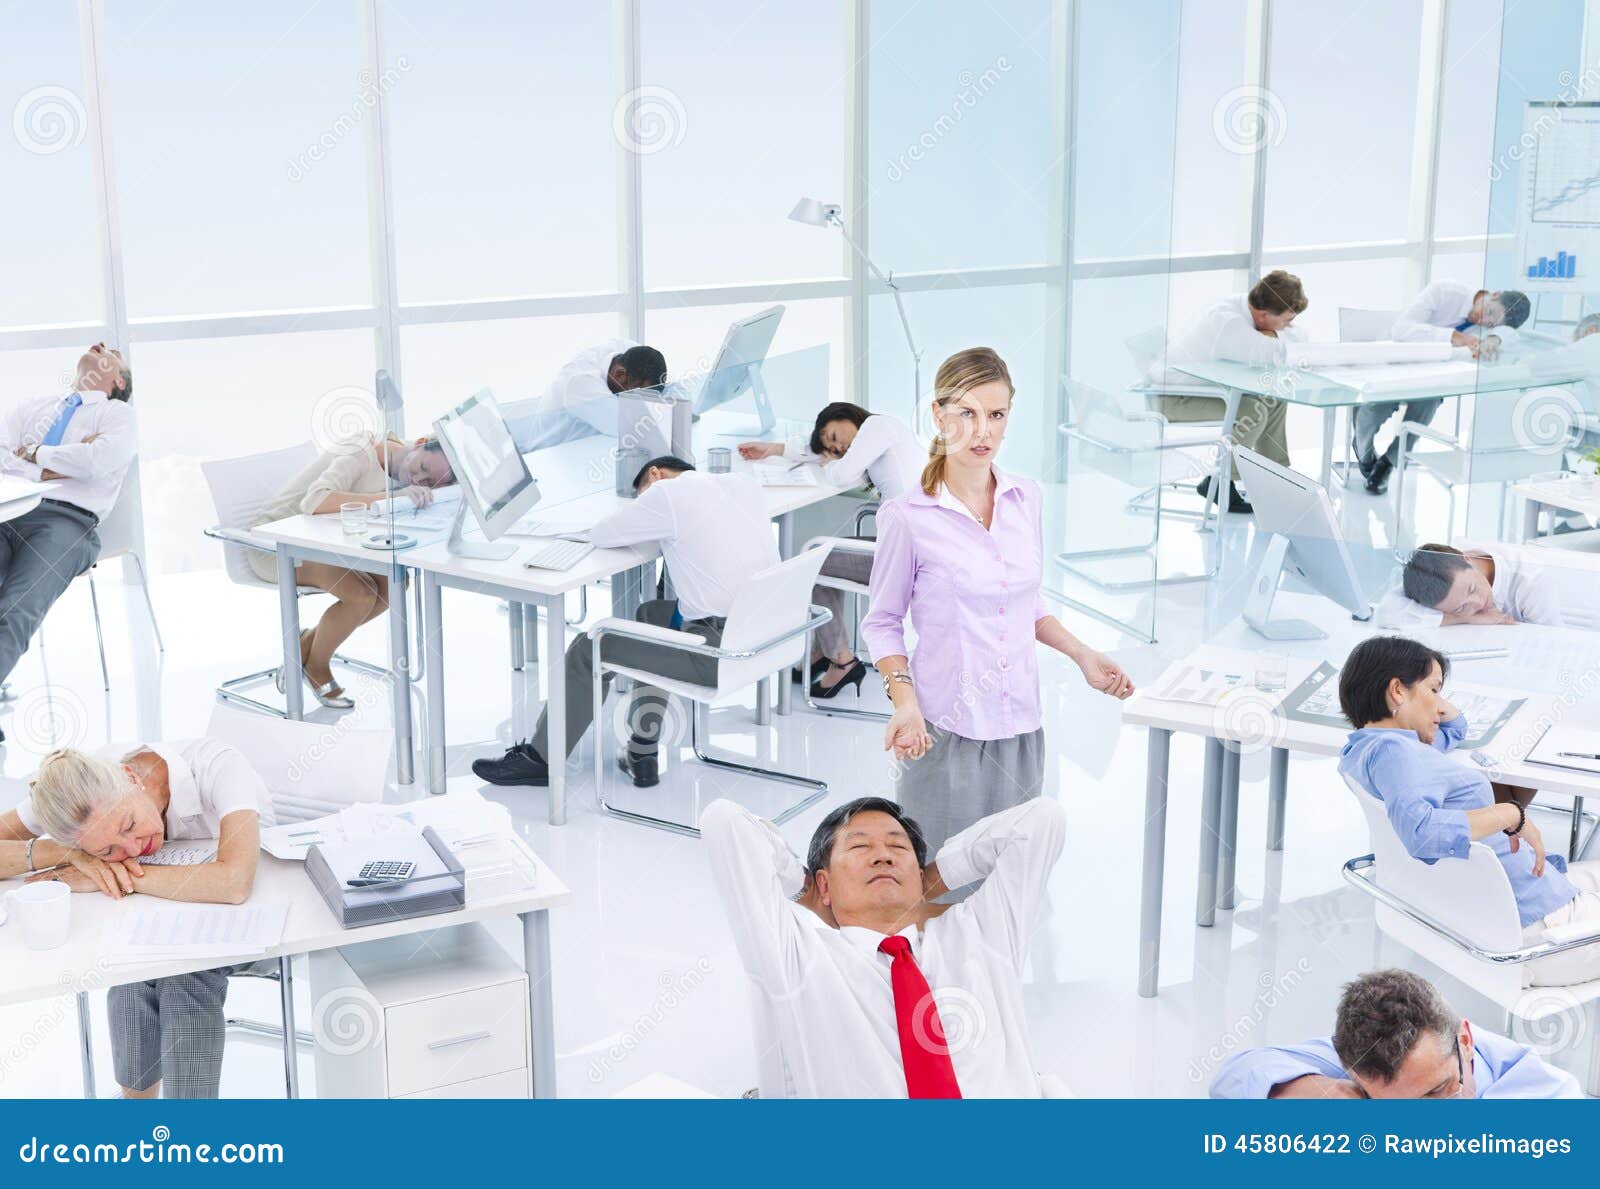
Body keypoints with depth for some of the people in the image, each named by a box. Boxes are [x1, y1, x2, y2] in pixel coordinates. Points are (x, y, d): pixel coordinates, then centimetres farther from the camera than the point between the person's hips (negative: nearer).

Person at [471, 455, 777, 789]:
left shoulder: (667, 492, -9)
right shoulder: (746, 484, 11)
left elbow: (600, 535, 1)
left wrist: (635, 512, 20)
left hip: (724, 649, -8)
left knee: (591, 648, 8)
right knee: (652, 614, 30)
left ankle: (540, 758, 26)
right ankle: (643, 753, 30)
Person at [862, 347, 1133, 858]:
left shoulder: (1027, 500, 6)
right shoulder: (907, 517, -8)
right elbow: (881, 622, 0)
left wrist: (1082, 654, 7)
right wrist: (905, 701, -13)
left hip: (1019, 727, 4)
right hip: (945, 733, -4)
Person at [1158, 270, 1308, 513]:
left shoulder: (1245, 306, -5)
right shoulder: (1228, 322, -33)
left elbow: (1298, 337, 3)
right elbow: (1274, 354, -38)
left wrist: (1268, 335, -16)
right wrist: (1270, 336, -17)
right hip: (1175, 398, -10)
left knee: (1275, 400, 6)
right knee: (1253, 412, -25)